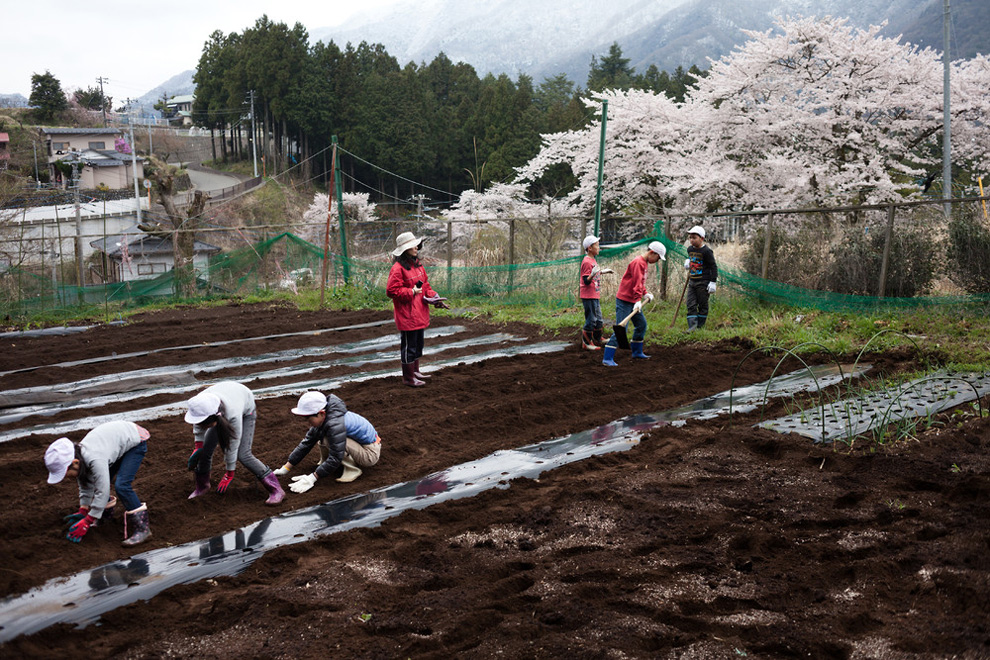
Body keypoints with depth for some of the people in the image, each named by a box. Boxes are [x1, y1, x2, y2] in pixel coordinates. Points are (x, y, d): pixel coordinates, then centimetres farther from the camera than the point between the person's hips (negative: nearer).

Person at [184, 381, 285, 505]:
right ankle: (202, 487, 21)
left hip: (246, 410, -5)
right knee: (205, 448, -4)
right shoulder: (200, 405, -34)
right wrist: (197, 447, -11)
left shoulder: (233, 416, -46)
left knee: (243, 455, -18)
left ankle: (276, 490, -13)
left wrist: (229, 474, -21)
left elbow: (233, 445, -31)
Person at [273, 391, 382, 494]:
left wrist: (312, 478, -27)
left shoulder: (335, 424, -30)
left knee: (327, 440, -27)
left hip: (370, 453, -9)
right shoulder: (322, 419, -1)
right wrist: (285, 469, 0)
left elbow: (335, 458, -29)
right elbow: (306, 444, 2)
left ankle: (352, 471, -15)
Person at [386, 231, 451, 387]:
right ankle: (408, 377, 11)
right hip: (407, 315, -9)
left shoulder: (418, 265, 11)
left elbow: (425, 285, 19)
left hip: (420, 313, 9)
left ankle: (415, 371, 36)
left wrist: (434, 298, 3)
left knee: (418, 344, 21)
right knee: (408, 345, 0)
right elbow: (391, 290, -19)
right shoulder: (398, 268, -18)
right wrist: (411, 292, -20)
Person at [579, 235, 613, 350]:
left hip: (595, 295, 10)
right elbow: (586, 281, -22)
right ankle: (586, 342, 7)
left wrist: (603, 271, 32)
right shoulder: (586, 262, -18)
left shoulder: (593, 260, 12)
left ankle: (597, 340, 33)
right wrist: (592, 275, -39)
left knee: (599, 320, 18)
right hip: (588, 296, -10)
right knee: (591, 320, -4)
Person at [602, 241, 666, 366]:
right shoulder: (638, 262, -17)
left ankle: (637, 352, 33)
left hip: (634, 302, 10)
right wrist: (638, 300, -32)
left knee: (642, 324, 18)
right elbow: (636, 282, -26)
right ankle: (607, 359, -14)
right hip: (624, 300, -10)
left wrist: (645, 294, 12)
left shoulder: (644, 263, 15)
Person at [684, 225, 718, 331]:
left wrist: (713, 282, -15)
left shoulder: (706, 251, -13)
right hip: (692, 281, 7)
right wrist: (687, 261, 10)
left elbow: (713, 266, -11)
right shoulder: (690, 249, 9)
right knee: (691, 305, -3)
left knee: (702, 305, 4)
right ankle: (692, 325, -7)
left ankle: (700, 326, 12)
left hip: (703, 282, -7)